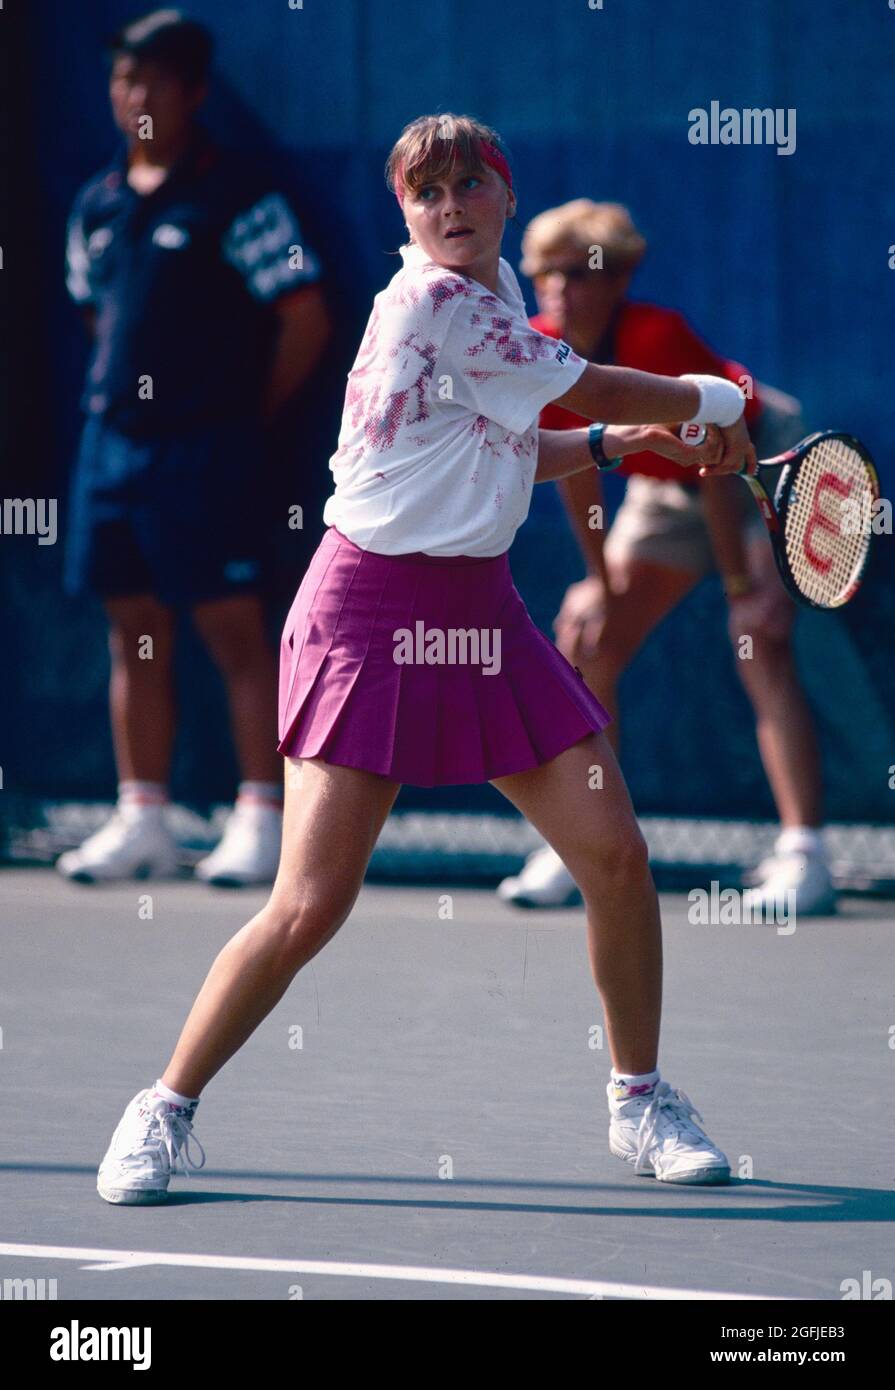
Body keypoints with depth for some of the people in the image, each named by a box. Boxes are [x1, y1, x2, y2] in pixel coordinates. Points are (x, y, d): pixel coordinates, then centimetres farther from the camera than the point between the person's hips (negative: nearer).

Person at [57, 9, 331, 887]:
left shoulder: (236, 199, -7)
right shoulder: (97, 207, 12)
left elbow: (305, 318, -8)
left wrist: (249, 414, -3)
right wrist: (125, 393, 15)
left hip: (203, 451, -6)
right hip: (112, 443, 6)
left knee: (234, 632, -5)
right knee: (135, 639, 8)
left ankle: (259, 822, -4)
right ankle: (141, 821, 11)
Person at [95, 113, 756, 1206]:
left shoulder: (491, 295, 13)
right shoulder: (433, 303, -15)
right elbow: (591, 389, -6)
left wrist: (612, 443, 15)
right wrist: (713, 400, 10)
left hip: (479, 607, 8)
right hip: (373, 612, -8)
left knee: (614, 850, -1)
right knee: (311, 904, -12)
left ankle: (639, 1103, 16)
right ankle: (165, 1110, 4)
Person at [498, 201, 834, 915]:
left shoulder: (658, 338, -33)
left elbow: (713, 464, -29)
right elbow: (575, 466, -2)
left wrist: (740, 586, -28)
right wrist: (602, 582, 0)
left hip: (763, 459, -7)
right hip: (666, 487, 7)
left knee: (760, 647, -23)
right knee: (586, 646, 1)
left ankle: (803, 857, -28)